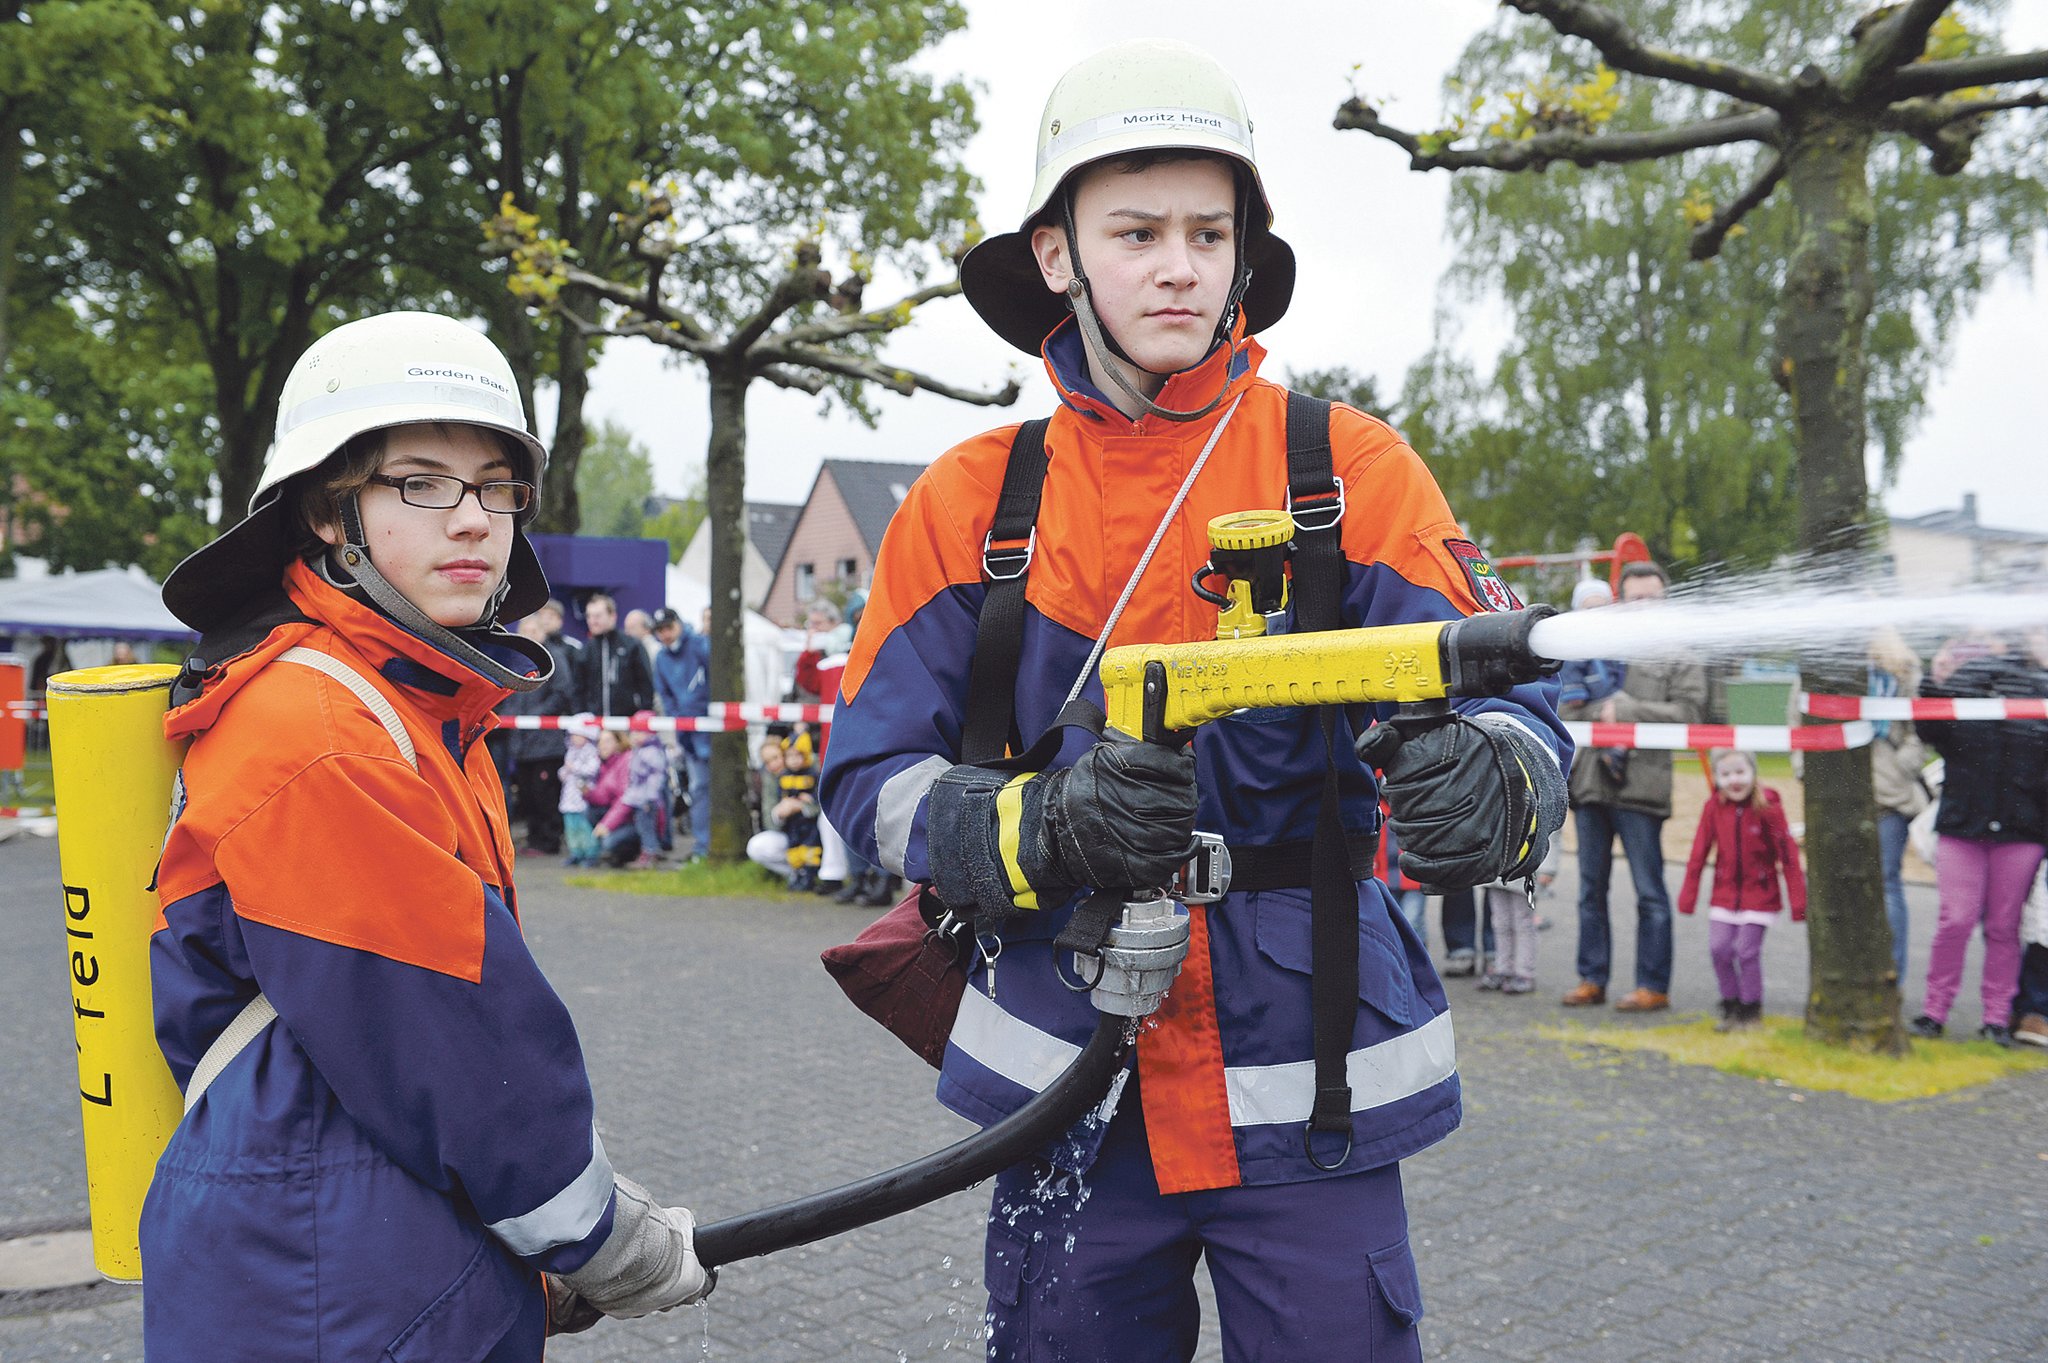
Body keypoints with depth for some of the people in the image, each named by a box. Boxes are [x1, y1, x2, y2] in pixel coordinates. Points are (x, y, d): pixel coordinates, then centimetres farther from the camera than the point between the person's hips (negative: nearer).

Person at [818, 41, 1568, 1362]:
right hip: (1071, 1091, 2)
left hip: (1309, 1086, -1)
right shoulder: (969, 501, 0)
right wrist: (1047, 826, -21)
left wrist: (1486, 783, -35)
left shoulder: (1352, 470, -3)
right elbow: (874, 778, -2)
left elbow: (1512, 705, -11)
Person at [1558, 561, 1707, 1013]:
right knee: (1591, 887, 10)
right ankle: (1591, 979, 18)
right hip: (1590, 782, 5)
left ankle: (1653, 985, 5)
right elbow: (1568, 707, 14)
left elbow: (1689, 713, -6)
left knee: (1649, 891, -1)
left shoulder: (1681, 654, 6)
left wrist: (1626, 712, -11)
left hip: (1640, 785, -4)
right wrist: (1599, 712, -7)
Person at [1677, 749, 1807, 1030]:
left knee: (1747, 950, -5)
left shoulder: (1768, 807, -14)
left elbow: (1788, 854, -12)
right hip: (1725, 892, 3)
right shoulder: (1714, 807, -5)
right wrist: (1688, 896, 1)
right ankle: (1730, 1006, 18)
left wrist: (1798, 901, -13)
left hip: (1759, 894, -3)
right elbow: (1699, 853, 0)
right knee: (1718, 948, -1)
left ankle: (1751, 1010, 15)